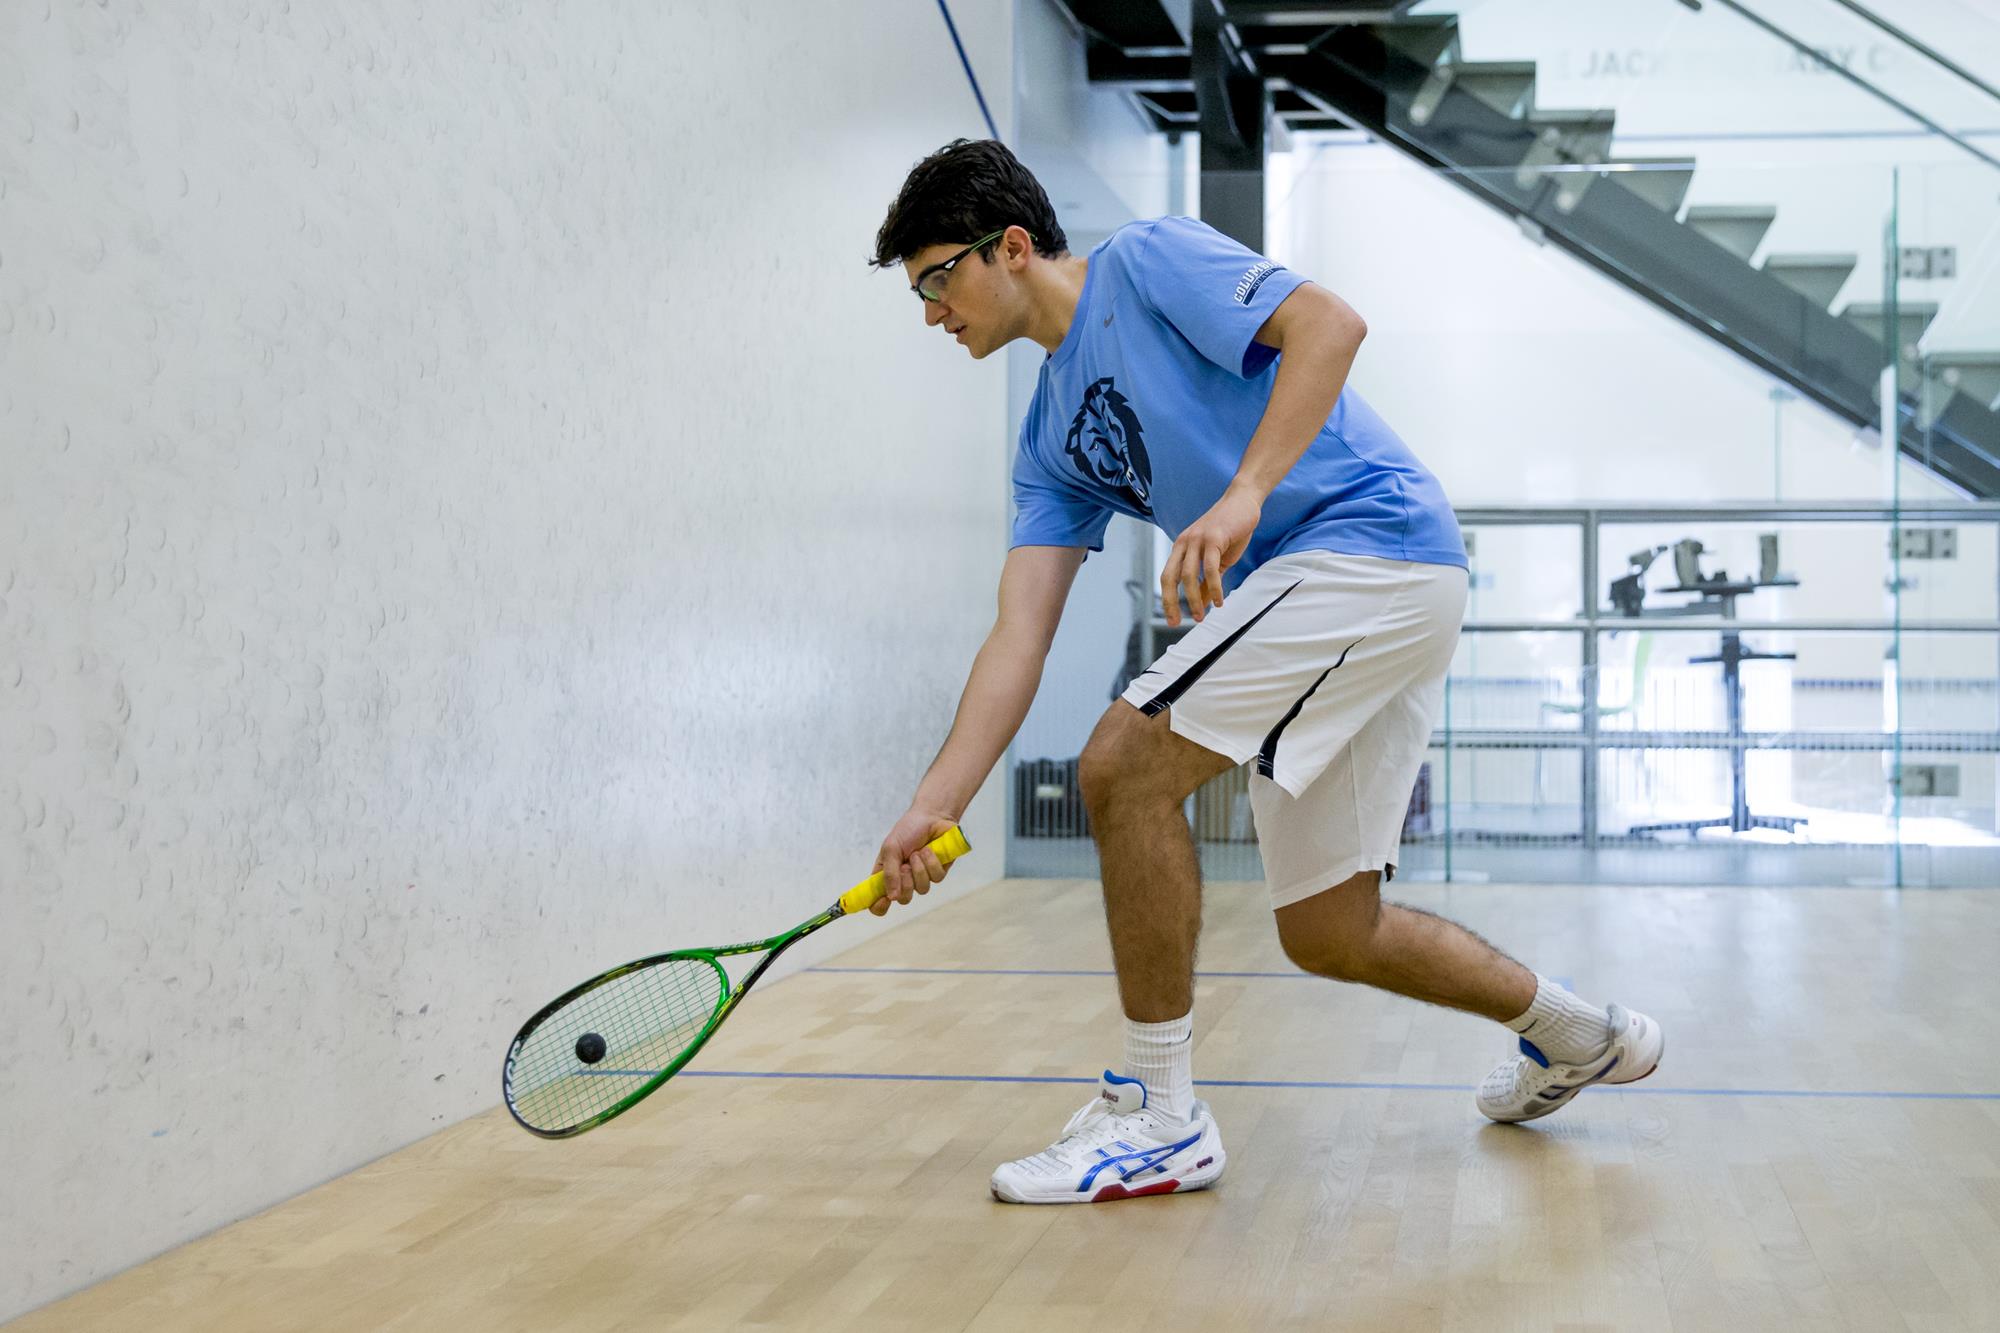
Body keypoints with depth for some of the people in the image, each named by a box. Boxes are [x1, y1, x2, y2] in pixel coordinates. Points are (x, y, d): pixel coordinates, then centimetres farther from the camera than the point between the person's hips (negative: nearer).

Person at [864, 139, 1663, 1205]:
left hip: (1372, 538, -9)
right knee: (1327, 933, 11)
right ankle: (1576, 1035, 34)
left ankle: (1156, 1115, -8)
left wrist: (1244, 493, -27)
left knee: (1126, 765, -17)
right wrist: (933, 808, -4)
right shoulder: (1051, 443, 18)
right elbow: (1019, 639, 8)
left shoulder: (1147, 260, -2)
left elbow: (1329, 322, -16)